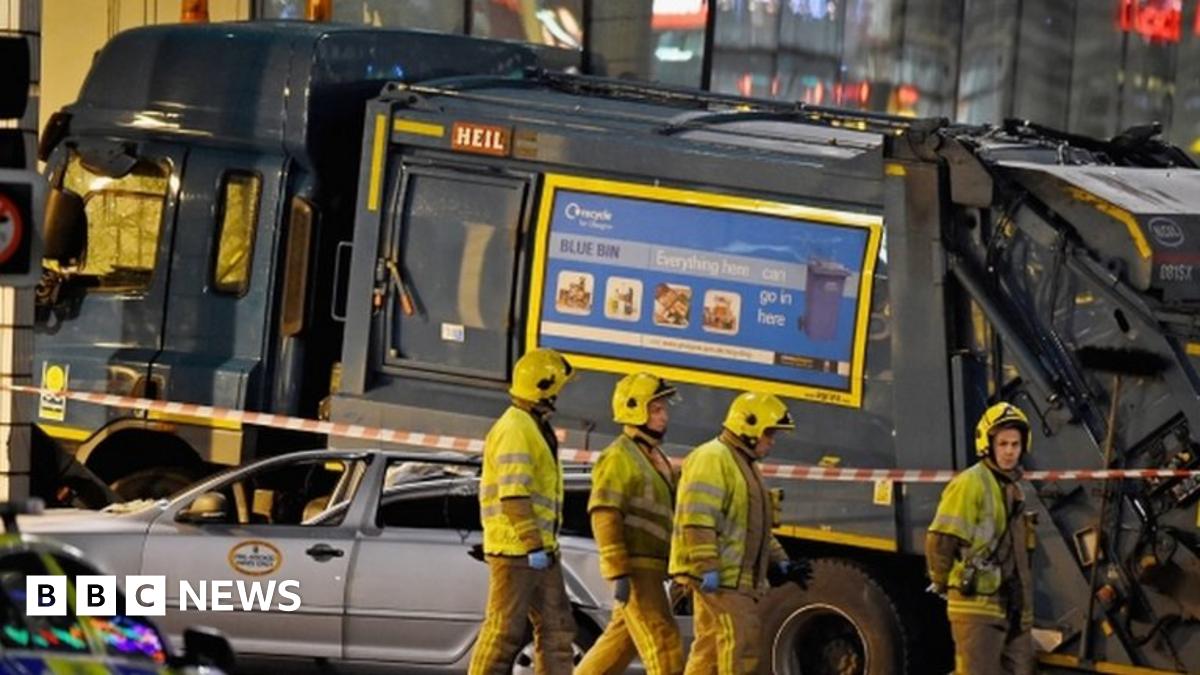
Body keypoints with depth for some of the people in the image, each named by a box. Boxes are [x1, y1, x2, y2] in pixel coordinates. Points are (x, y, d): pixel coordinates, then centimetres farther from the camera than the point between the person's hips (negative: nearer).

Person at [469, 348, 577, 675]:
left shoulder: (536, 429, 19)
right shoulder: (515, 430, -14)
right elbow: (513, 496, -22)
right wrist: (534, 545, -25)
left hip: (539, 548, 10)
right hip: (515, 549, -10)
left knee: (556, 628, 8)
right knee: (504, 631, -8)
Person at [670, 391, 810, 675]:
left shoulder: (745, 465, 24)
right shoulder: (712, 459, -11)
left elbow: (756, 528, 30)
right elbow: (696, 518, -21)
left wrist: (781, 562, 18)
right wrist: (707, 567, -25)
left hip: (738, 576, 10)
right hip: (718, 577, -10)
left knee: (711, 646, 10)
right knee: (744, 641, -14)